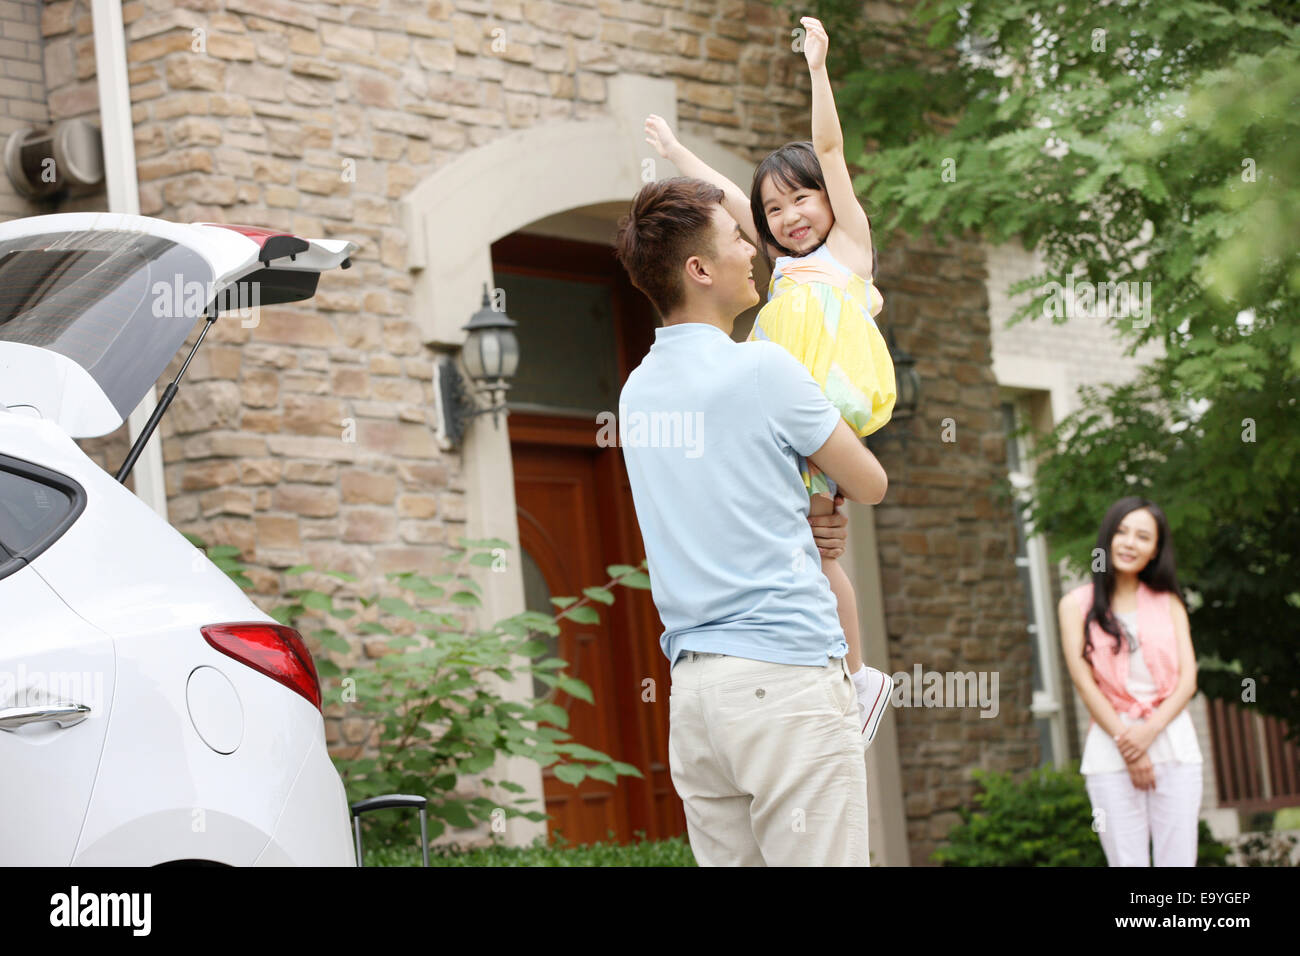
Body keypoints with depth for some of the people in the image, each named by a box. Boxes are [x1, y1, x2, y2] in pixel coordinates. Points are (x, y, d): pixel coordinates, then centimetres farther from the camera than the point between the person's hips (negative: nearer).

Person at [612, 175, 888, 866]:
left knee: (730, 860, 7)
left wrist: (798, 508, 21)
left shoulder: (637, 390, 13)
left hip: (691, 681, 7)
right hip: (785, 672, -7)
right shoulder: (762, 369, -8)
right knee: (819, 859, -8)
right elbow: (870, 485, 5)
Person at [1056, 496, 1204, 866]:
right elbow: (1084, 681, -1)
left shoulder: (1169, 603, 13)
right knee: (1127, 864, -6)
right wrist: (1127, 743, -10)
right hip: (1111, 751, -2)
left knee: (1179, 861, -3)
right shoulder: (1077, 605, 7)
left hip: (1172, 740, 2)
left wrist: (1150, 730, -12)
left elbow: (1188, 680, 5)